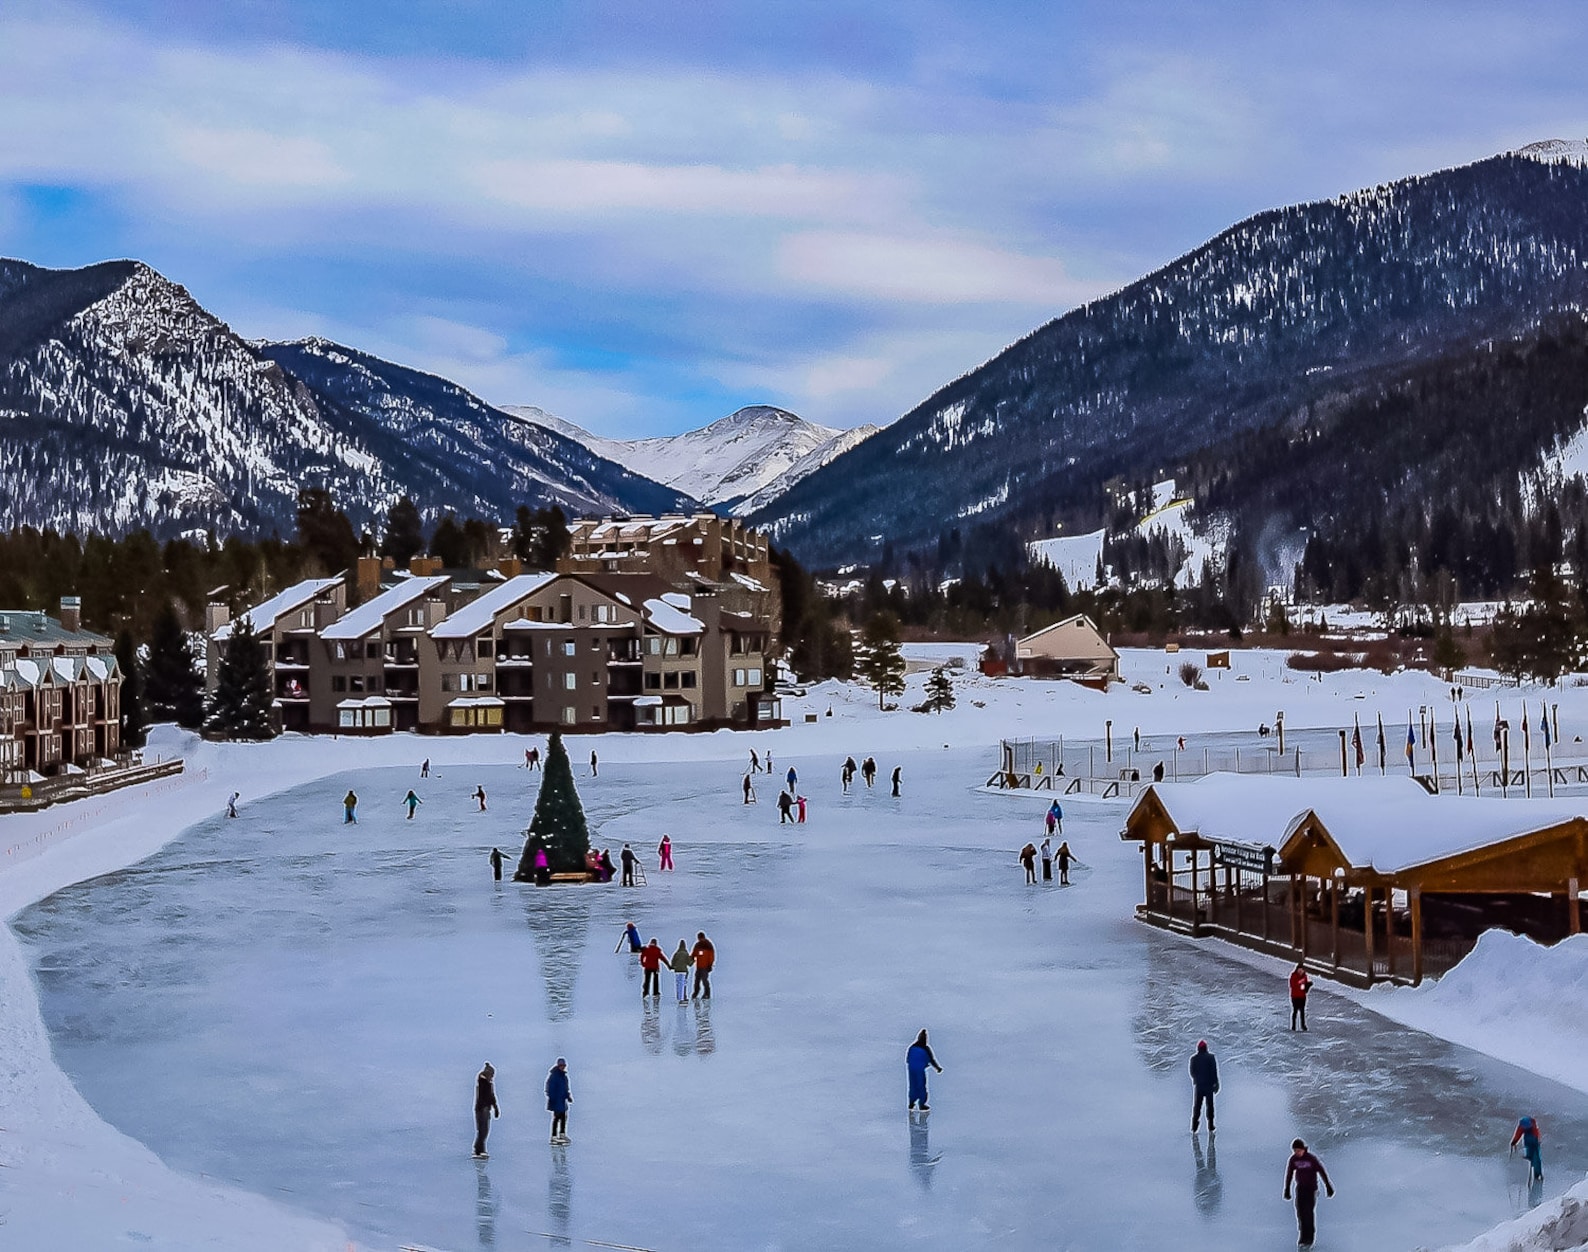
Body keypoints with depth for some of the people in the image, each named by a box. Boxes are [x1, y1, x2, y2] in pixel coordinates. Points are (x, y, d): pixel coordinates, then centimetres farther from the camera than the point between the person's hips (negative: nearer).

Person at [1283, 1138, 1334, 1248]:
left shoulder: (1312, 1158, -18)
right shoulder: (1293, 1159, -6)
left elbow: (1322, 1172, -10)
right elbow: (1289, 1174, 4)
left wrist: (1328, 1187, -6)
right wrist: (1287, 1190, 8)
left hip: (1312, 1187, -4)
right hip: (1300, 1187, 4)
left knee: (1308, 1211, -11)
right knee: (1300, 1211, -6)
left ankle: (1310, 1238, -1)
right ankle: (1303, 1236, 6)